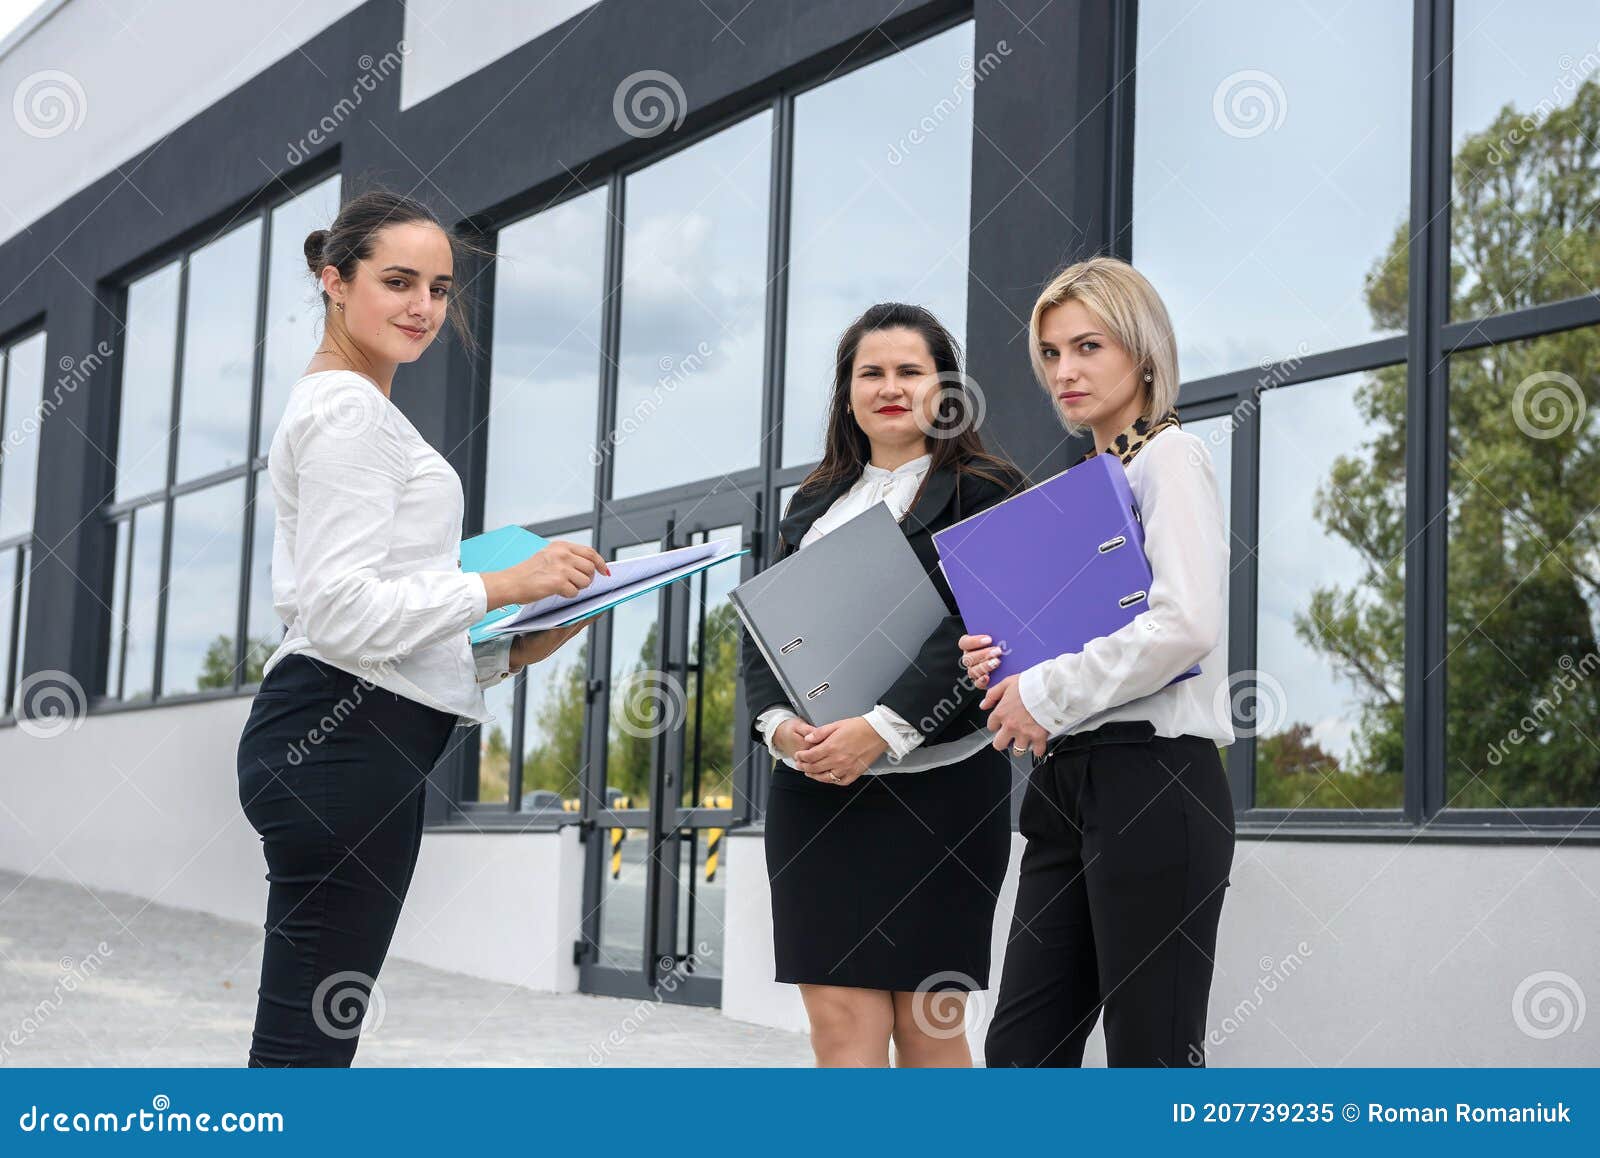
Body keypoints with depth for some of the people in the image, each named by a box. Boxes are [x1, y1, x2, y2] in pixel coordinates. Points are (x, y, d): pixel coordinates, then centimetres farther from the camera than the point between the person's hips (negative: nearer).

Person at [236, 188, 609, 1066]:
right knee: (305, 1043, -7)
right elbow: (341, 610, -19)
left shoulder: (351, 406, 23)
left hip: (354, 738, 11)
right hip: (344, 739, -11)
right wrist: (503, 585, -18)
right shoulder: (349, 409, -9)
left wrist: (508, 653, 12)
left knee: (310, 1042, 12)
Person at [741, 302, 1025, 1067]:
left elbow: (974, 629, -10)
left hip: (936, 783, -4)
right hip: (814, 788, 4)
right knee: (840, 1021, -1)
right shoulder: (814, 503, 19)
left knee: (928, 1024, 1)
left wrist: (880, 731, -19)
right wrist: (780, 725, -7)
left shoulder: (983, 490, 2)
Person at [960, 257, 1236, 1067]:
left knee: (1152, 1054, -4)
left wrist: (1048, 695, -12)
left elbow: (1186, 623, -20)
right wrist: (1006, 665, 4)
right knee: (1021, 1048, 6)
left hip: (1152, 778, -8)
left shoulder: (1169, 457, -4)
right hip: (1069, 785, 9)